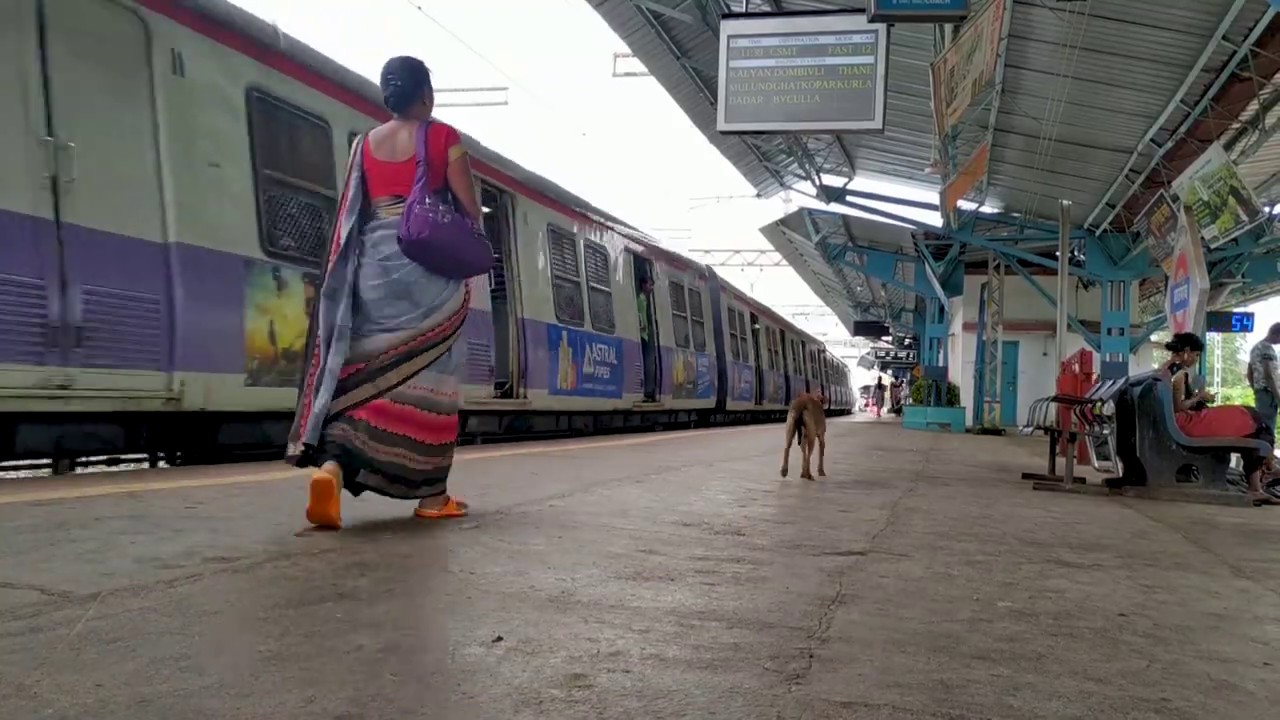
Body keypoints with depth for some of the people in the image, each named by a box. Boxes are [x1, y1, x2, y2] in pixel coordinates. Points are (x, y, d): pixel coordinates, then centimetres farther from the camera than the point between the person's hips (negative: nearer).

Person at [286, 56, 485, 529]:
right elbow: (470, 209, -1)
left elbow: (351, 216, 12)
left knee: (364, 370, 2)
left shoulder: (364, 145, 14)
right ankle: (432, 494, 5)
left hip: (375, 263, 4)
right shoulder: (443, 137, 2)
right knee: (428, 371, 1)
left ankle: (330, 468, -20)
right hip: (427, 265, -4)